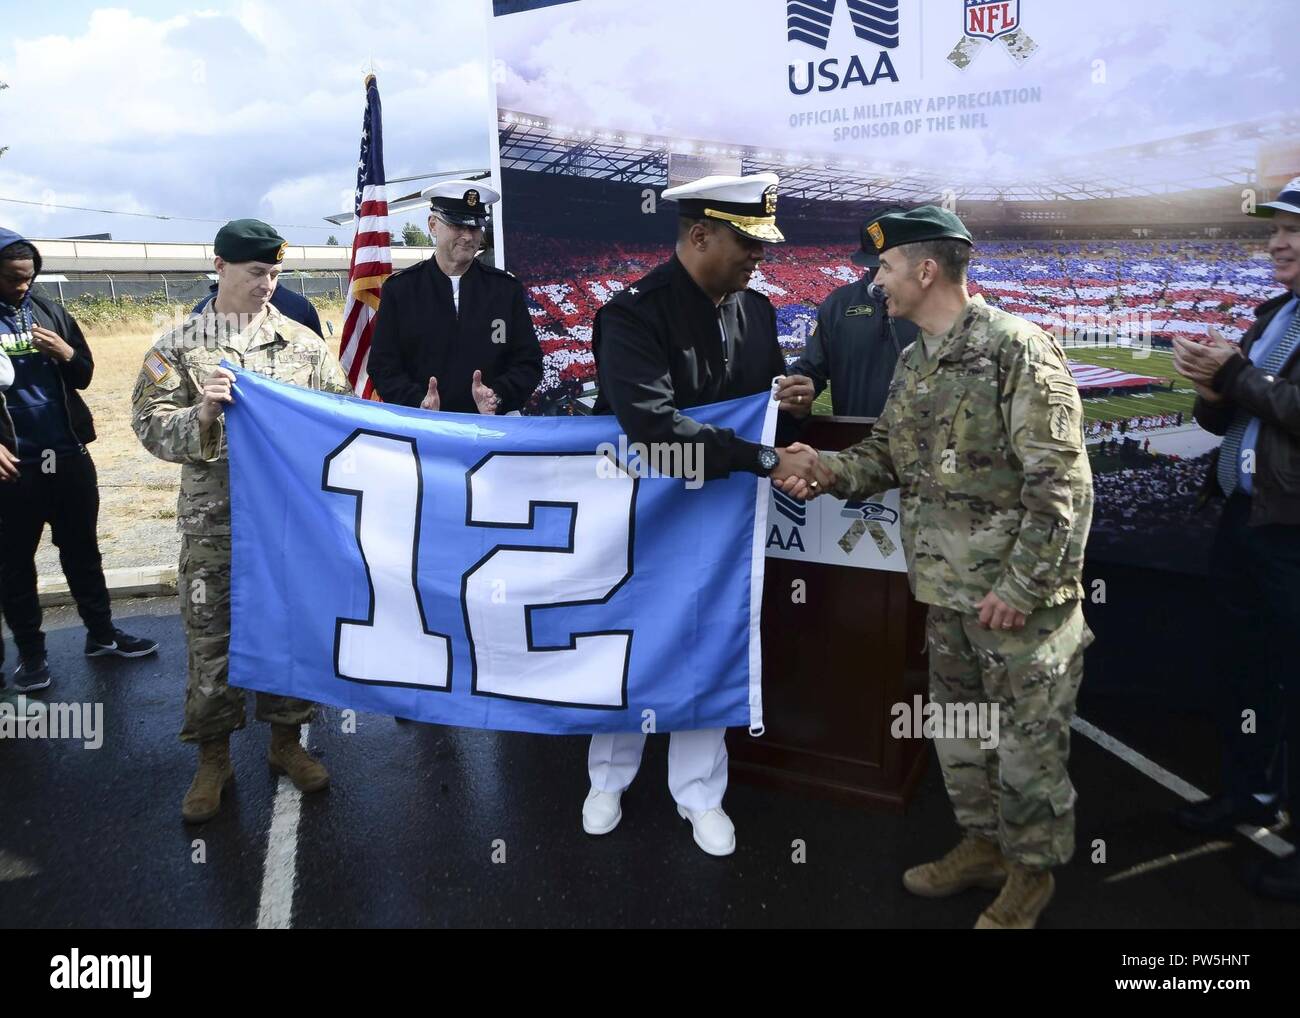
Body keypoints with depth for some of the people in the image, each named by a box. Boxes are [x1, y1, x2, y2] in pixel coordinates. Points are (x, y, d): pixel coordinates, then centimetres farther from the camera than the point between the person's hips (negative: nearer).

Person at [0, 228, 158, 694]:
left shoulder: (49, 313, 7)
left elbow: (84, 375, 13)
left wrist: (66, 353, -9)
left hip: (70, 456, 4)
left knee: (83, 550, 14)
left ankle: (101, 633, 28)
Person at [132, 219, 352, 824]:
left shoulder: (304, 343, 4)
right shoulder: (177, 347, 1)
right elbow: (150, 427, -4)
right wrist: (202, 416, -22)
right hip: (214, 524, -1)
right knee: (210, 638, 6)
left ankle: (286, 740, 31)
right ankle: (213, 757, 24)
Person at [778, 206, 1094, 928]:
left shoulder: (1015, 348, -16)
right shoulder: (913, 362, 10)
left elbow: (1061, 480, -18)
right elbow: (890, 453, 16)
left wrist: (1022, 584, -20)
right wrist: (830, 471, -4)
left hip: (1018, 590, -8)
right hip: (948, 585, 8)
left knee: (1028, 734, 6)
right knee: (956, 721, 19)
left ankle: (1031, 868, 26)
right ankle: (982, 843, 39)